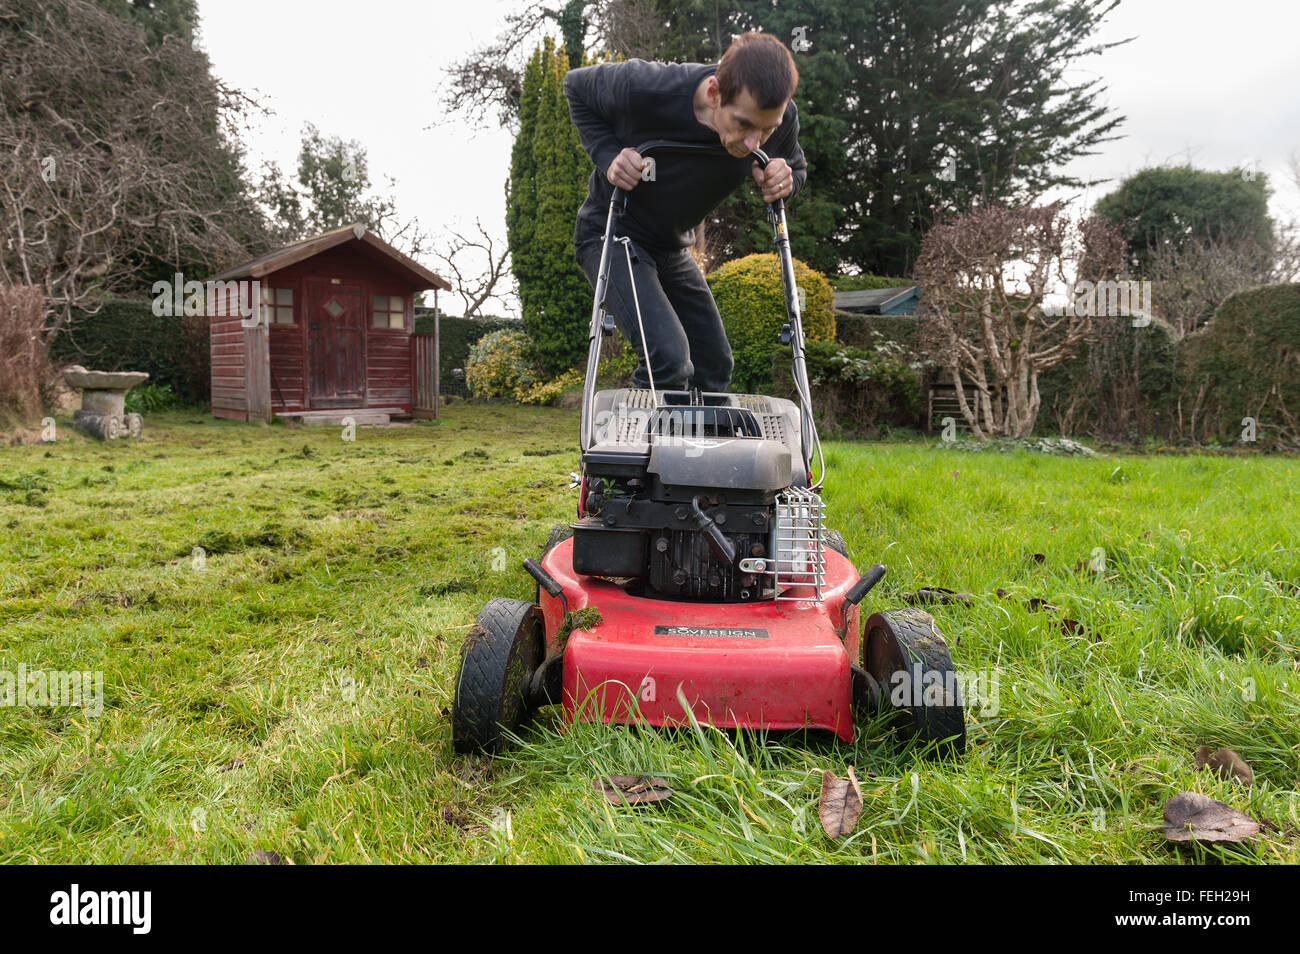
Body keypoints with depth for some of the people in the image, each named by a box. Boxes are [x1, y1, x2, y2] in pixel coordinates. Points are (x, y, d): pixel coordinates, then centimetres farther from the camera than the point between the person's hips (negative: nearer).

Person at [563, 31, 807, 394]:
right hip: (612, 236, -6)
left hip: (674, 249, 6)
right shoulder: (644, 89, -31)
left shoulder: (780, 119, -19)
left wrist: (787, 179, -21)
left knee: (715, 364, 9)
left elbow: (797, 166, 4)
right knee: (668, 357, -26)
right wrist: (607, 155, -25)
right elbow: (576, 85, -9)